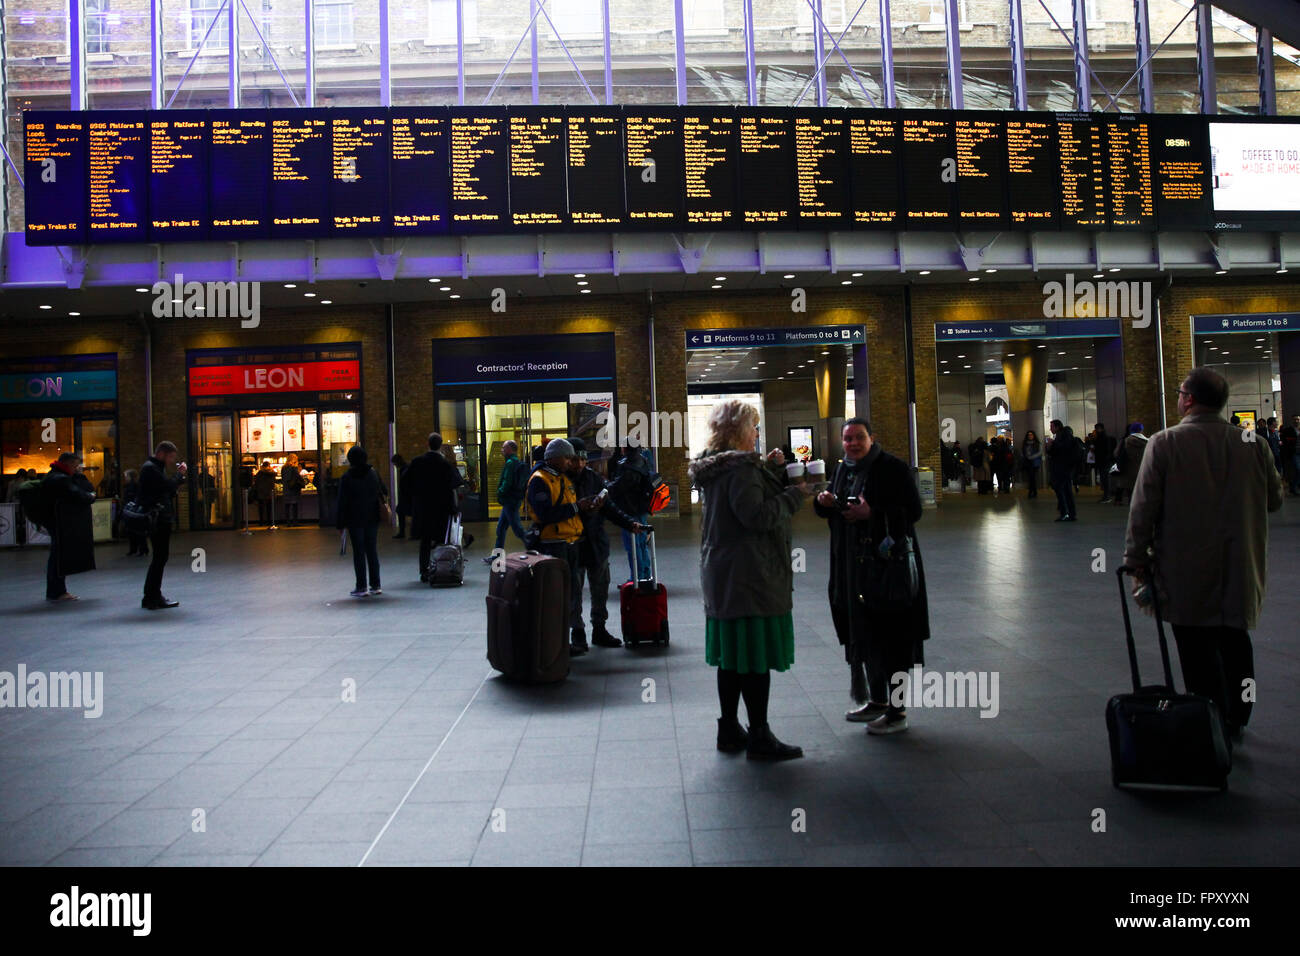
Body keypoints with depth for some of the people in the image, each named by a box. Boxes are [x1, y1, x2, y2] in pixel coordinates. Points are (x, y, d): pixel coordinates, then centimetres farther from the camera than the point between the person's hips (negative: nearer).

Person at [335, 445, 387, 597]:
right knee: (372, 550, 9)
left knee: (358, 552, 0)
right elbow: (384, 492, 12)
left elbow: (342, 502, -8)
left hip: (355, 520, -4)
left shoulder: (347, 477, -9)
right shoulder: (373, 473, 3)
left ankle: (361, 587, 1)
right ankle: (376, 585, 11)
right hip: (372, 518, 4)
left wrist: (340, 523, -4)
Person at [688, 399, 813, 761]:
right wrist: (794, 494, -12)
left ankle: (729, 730, 24)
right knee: (756, 655, -2)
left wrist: (769, 469, 12)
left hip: (720, 575, 10)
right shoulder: (740, 467, -18)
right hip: (748, 576, -10)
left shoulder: (713, 467, 13)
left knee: (732, 654, 15)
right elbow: (758, 515, -23)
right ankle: (759, 737, 5)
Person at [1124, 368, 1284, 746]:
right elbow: (1274, 499, 10)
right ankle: (1235, 723, 29)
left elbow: (1143, 508, -13)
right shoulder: (1254, 443, -2)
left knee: (1198, 652, 4)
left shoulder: (1164, 443, -13)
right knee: (1235, 644, 18)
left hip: (1187, 573, -4)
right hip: (1240, 571, 4)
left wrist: (1136, 557, -3)